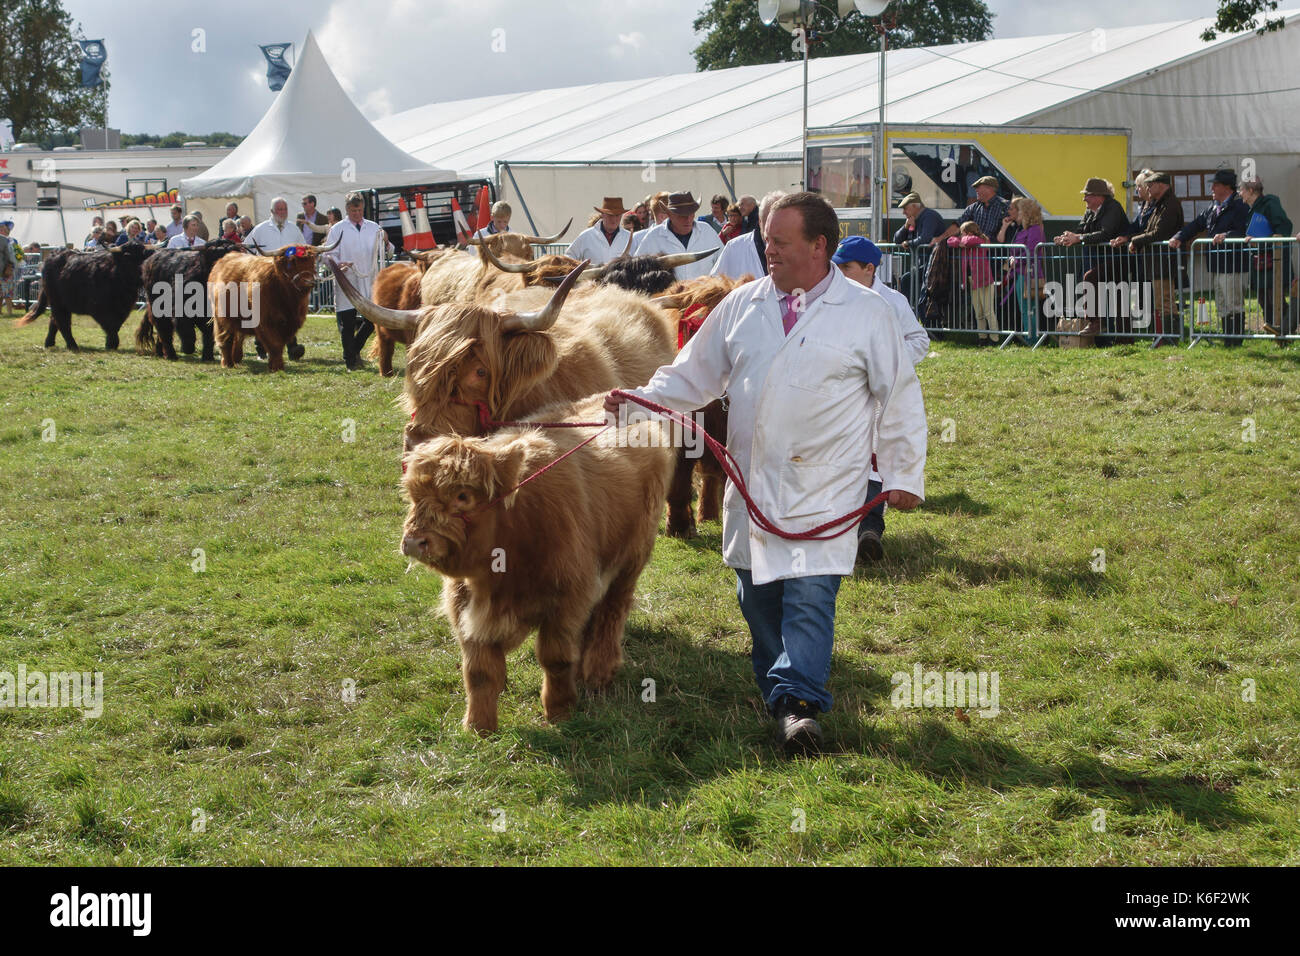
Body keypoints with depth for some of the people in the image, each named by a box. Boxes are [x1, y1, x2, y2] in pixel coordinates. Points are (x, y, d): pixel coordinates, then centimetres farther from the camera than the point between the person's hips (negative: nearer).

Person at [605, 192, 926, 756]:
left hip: (824, 488, -4)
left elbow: (900, 397, 5)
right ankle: (777, 696, 22)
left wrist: (904, 476, 3)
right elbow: (694, 375, 14)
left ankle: (799, 702, -16)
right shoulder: (742, 306, 8)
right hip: (752, 486, 4)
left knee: (809, 593, -15)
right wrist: (641, 399, -3)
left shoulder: (866, 313, 0)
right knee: (757, 596, 9)